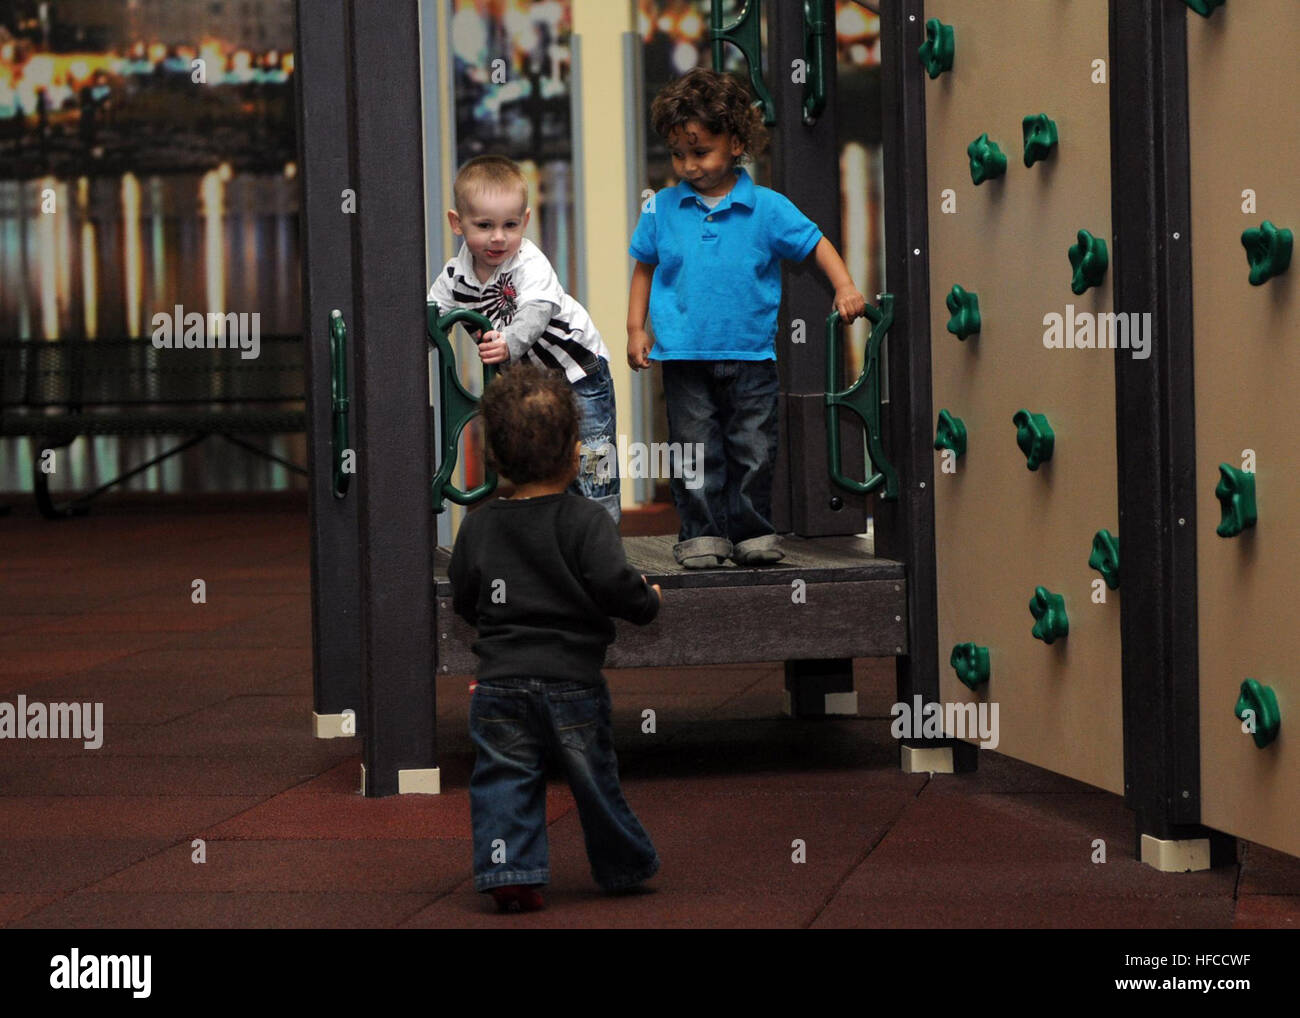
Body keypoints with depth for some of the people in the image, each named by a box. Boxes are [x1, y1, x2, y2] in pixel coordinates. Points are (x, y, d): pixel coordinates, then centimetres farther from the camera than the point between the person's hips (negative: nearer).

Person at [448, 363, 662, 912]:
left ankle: (509, 870, -3)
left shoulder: (478, 525, 2)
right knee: (593, 776, 12)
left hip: (499, 681, 2)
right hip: (572, 681, -2)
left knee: (505, 778, 8)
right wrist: (648, 600, 1)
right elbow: (613, 583, -19)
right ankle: (624, 866, 26)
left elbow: (463, 600, 9)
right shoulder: (586, 520, -11)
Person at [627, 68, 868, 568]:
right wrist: (636, 328, 6)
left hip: (751, 353, -1)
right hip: (684, 353, 1)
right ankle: (702, 533, 11)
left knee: (754, 448, 4)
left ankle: (752, 531, 16)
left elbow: (816, 244, 5)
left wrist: (844, 288, -8)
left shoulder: (766, 208, -2)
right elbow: (645, 268, 12)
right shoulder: (662, 209, 3)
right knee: (696, 448, 3)